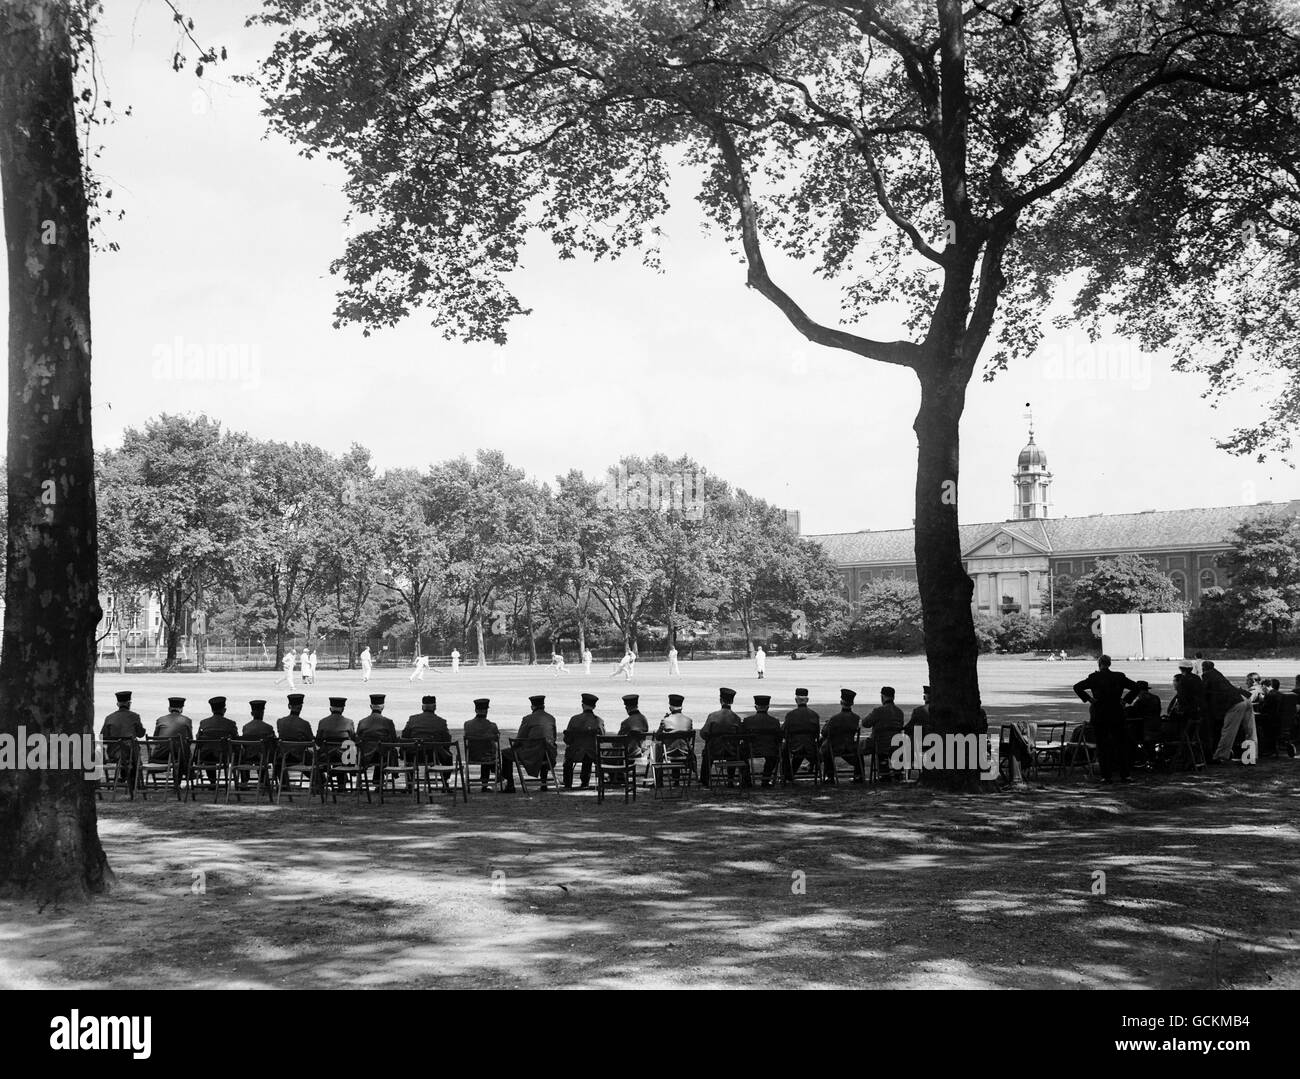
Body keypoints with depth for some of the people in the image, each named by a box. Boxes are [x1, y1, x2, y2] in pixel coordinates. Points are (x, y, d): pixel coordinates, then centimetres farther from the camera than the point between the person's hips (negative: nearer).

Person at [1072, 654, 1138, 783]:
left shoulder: (1094, 678, -3)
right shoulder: (1119, 677, 1)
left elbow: (1077, 687, -7)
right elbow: (1135, 687, 3)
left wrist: (1088, 699, -3)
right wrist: (1125, 700, 4)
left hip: (1099, 715, -1)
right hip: (1116, 714, 1)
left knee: (1102, 745, 4)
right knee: (1121, 744, 8)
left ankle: (1106, 776, 1)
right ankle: (1124, 775, 4)